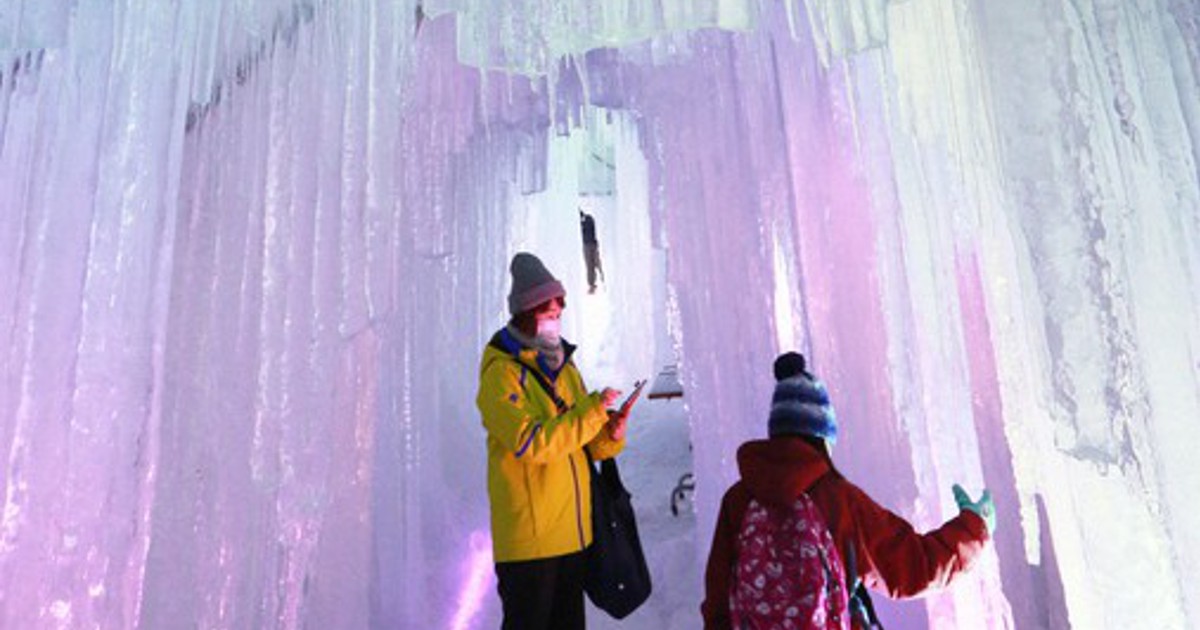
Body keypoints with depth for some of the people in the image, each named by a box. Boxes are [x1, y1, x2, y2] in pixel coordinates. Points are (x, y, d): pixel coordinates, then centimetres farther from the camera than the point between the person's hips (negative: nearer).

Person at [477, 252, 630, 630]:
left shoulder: (565, 368, 12)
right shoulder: (502, 373, -12)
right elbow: (532, 443, -23)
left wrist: (610, 435, -7)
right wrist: (591, 410, -22)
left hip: (572, 530, 8)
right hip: (529, 534, -7)